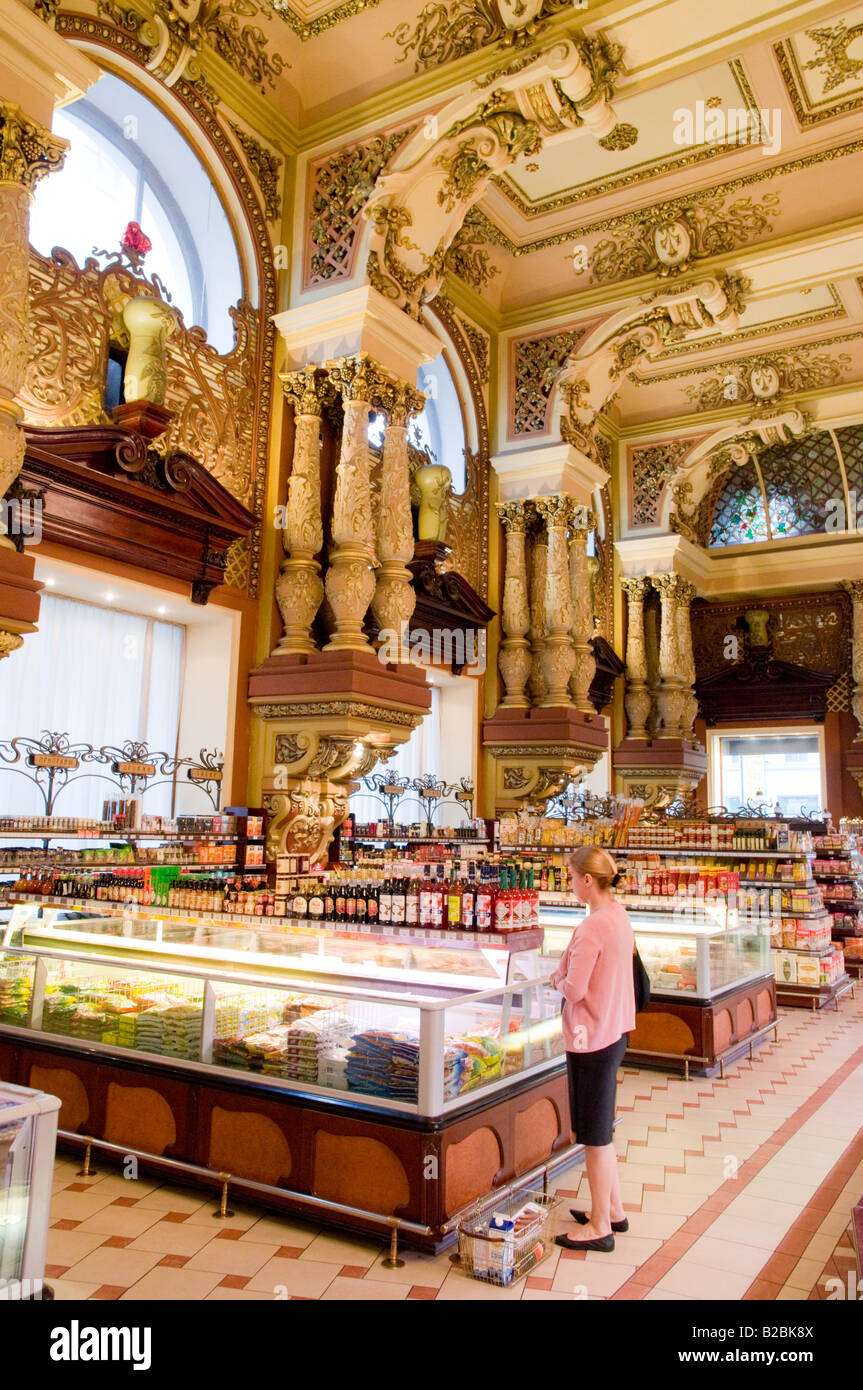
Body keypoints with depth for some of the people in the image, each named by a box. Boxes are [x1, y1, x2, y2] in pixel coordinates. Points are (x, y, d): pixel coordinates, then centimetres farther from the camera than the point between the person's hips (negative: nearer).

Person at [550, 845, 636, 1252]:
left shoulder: (592, 927, -24)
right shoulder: (620, 917, 5)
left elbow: (575, 989, -23)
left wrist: (558, 981, -3)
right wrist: (567, 977, 3)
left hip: (592, 1037, -9)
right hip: (614, 1030, 9)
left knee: (594, 1135, 5)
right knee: (601, 1129, 22)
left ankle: (599, 1227, 19)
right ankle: (612, 1209, 35)